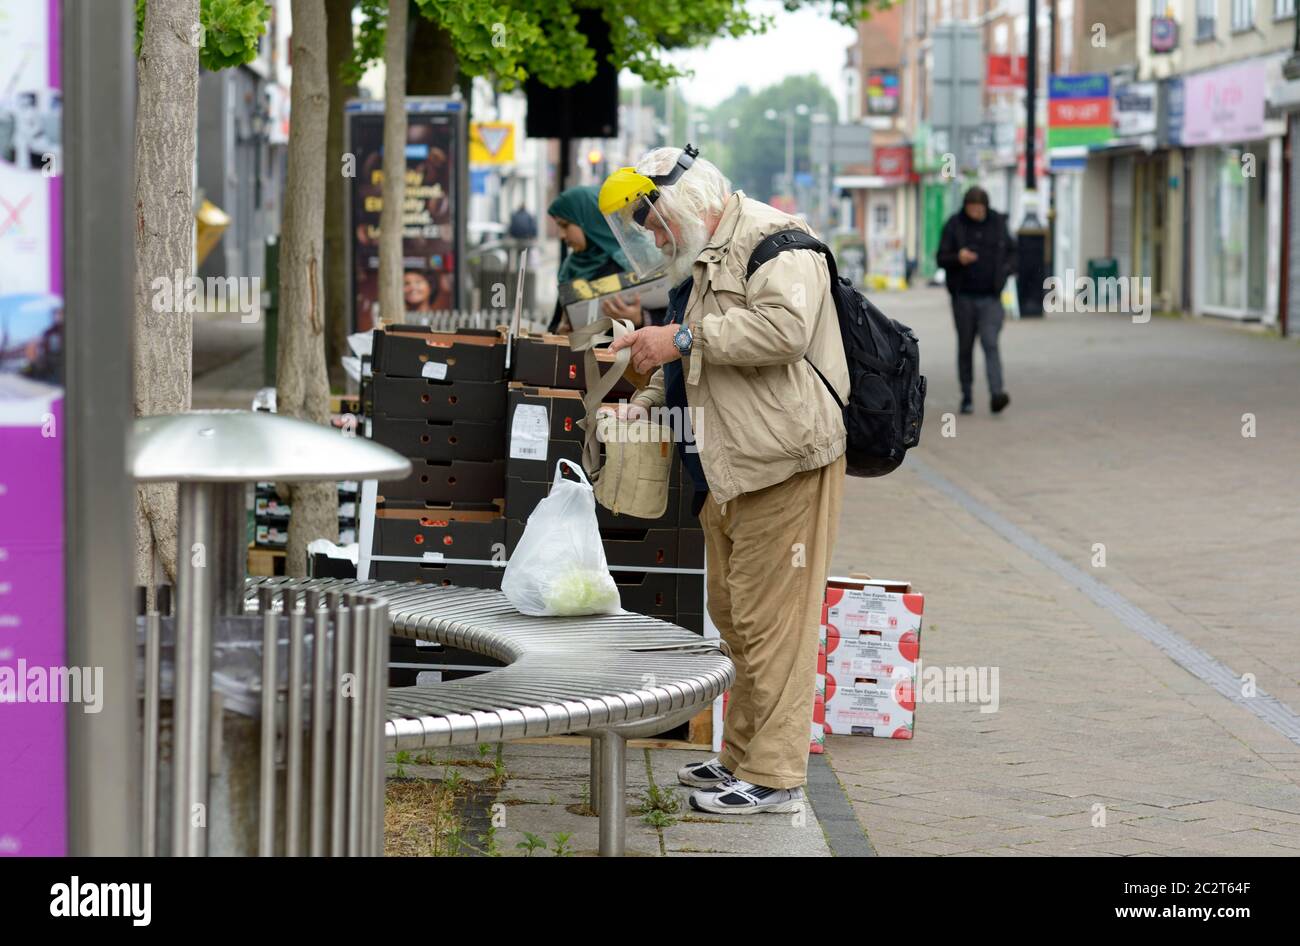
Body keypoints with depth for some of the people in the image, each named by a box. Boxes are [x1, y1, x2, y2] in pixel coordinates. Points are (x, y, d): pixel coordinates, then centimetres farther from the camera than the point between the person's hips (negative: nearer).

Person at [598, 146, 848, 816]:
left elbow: (786, 326, -28)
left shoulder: (775, 240, -11)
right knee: (733, 617, 16)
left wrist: (683, 339, -22)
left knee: (771, 621, -7)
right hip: (727, 471, 10)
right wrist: (648, 400, 14)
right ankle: (743, 755, 26)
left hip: (785, 464, -10)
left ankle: (775, 777, -3)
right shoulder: (699, 264, 21)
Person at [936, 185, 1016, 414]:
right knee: (965, 347, 8)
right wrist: (958, 258, -23)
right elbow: (941, 258, -4)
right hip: (963, 297, 0)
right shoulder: (954, 225, -2)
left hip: (990, 297, 0)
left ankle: (996, 395, -25)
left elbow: (1011, 251, 16)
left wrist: (1006, 270, -3)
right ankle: (966, 397, 18)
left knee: (990, 344, -14)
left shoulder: (997, 223, 3)